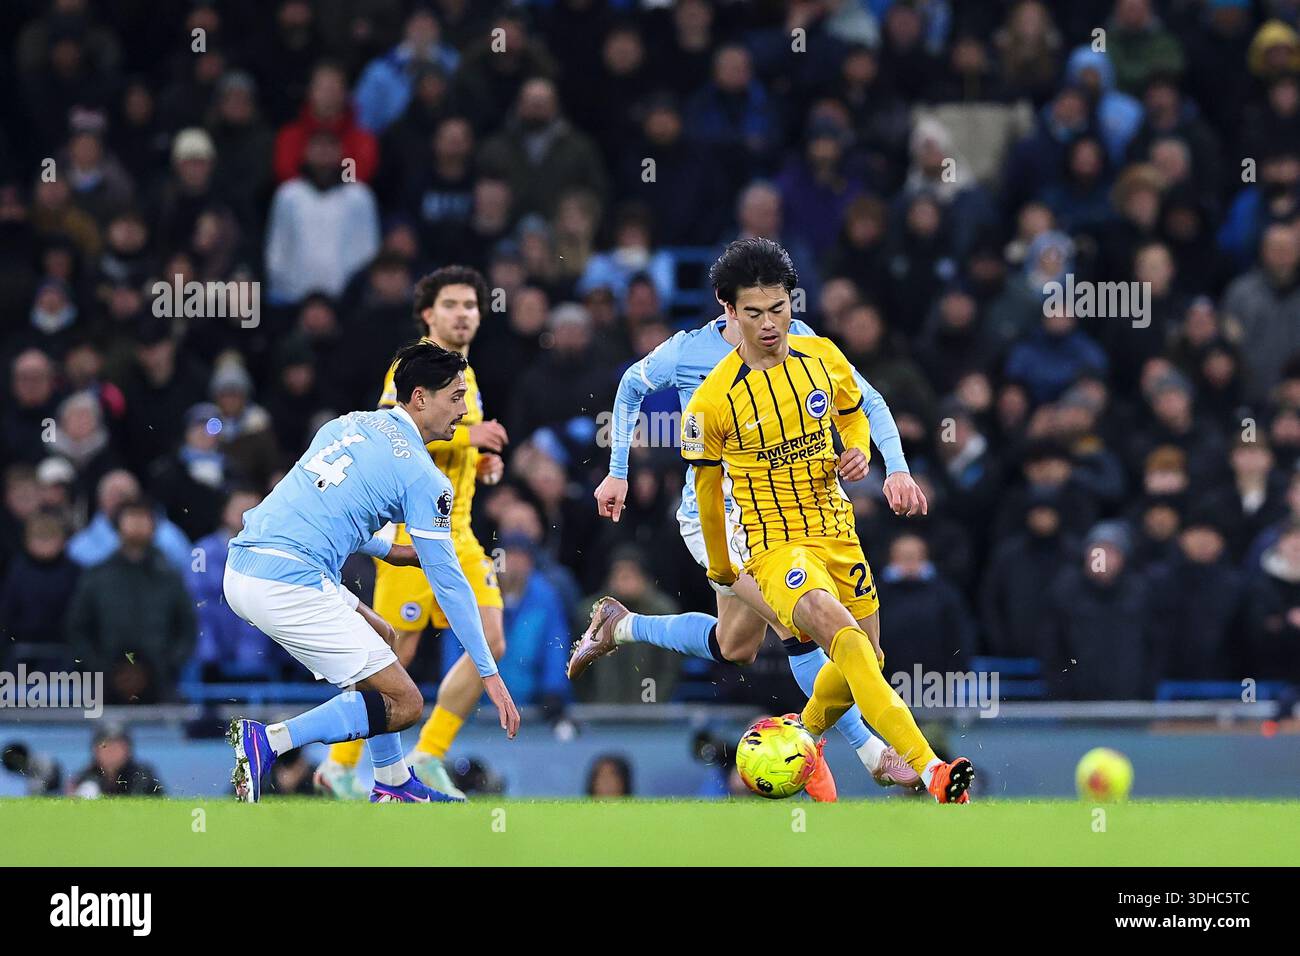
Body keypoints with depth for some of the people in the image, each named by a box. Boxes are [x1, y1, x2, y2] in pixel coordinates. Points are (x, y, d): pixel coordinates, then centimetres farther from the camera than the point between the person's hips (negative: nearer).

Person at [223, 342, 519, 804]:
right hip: (289, 587, -9)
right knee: (404, 704, -3)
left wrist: (391, 549, 33)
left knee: (381, 637, 27)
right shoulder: (422, 476, -4)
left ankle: (392, 784, 28)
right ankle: (268, 740, -14)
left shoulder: (347, 425, 17)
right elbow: (448, 581, -2)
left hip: (241, 570, 9)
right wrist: (489, 673, 5)